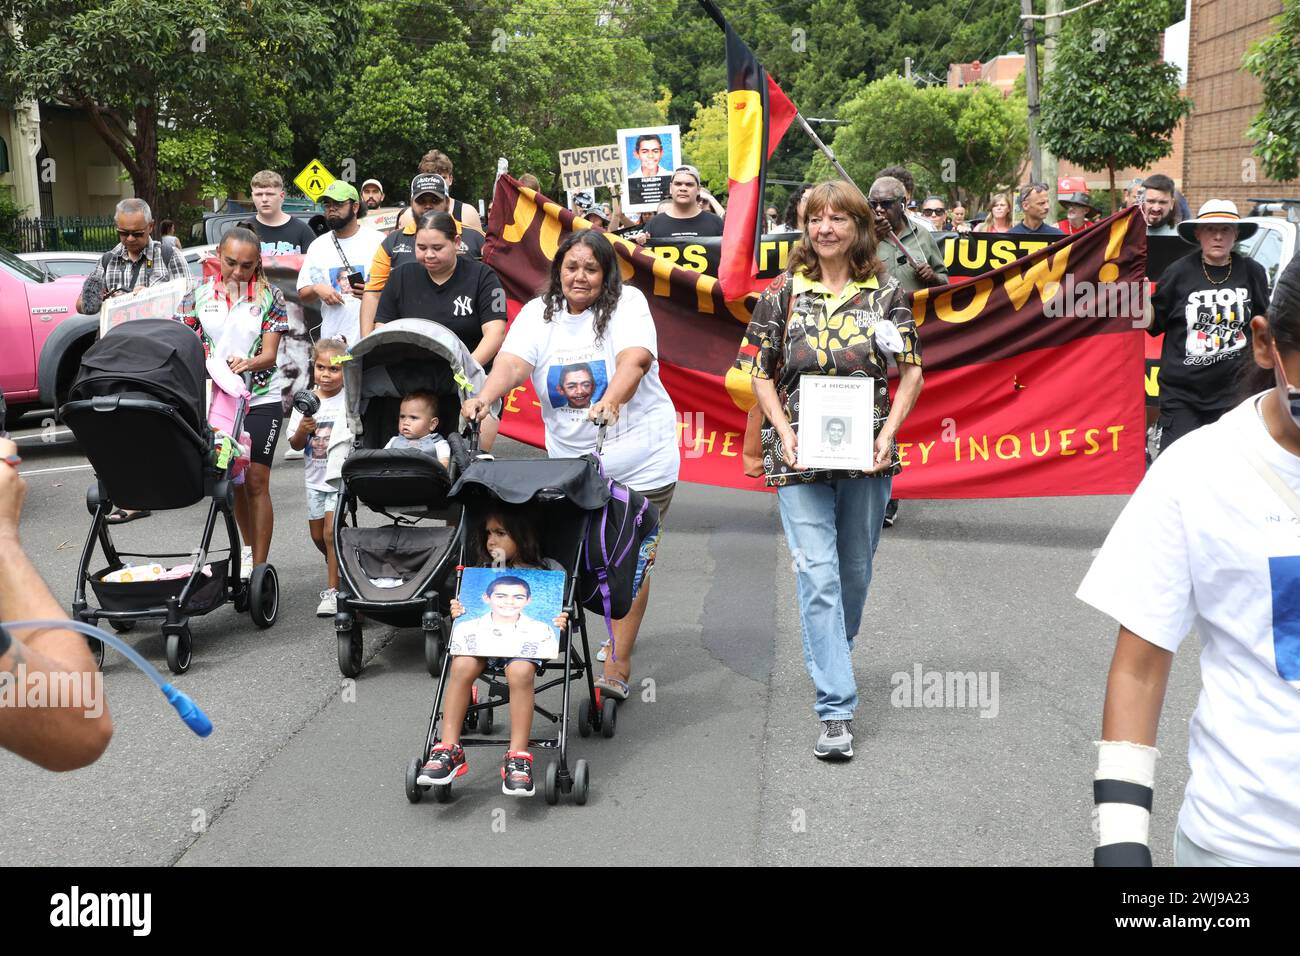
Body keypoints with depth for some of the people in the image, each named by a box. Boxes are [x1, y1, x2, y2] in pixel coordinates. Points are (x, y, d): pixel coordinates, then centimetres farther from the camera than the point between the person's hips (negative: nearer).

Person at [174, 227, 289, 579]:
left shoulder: (270, 296, -3)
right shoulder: (199, 295, 3)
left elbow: (269, 354, -7)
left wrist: (247, 364, -28)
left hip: (261, 399, -3)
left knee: (255, 480, -8)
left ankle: (259, 567, -4)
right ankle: (249, 548, 33)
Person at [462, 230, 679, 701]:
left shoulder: (628, 304, -5)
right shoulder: (539, 312, 3)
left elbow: (634, 360, -23)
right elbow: (513, 362, -13)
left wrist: (611, 400, -43)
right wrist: (485, 398, -34)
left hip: (638, 460, -3)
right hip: (570, 463, 3)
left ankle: (619, 665, 10)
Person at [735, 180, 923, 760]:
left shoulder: (887, 293, 4)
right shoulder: (784, 292, 3)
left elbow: (912, 372, 6)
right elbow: (759, 373, 6)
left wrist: (888, 434, -7)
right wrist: (784, 431, -7)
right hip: (800, 456, -1)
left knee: (855, 572, 13)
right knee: (817, 575, -10)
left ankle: (831, 661, 39)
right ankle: (836, 711, -10)